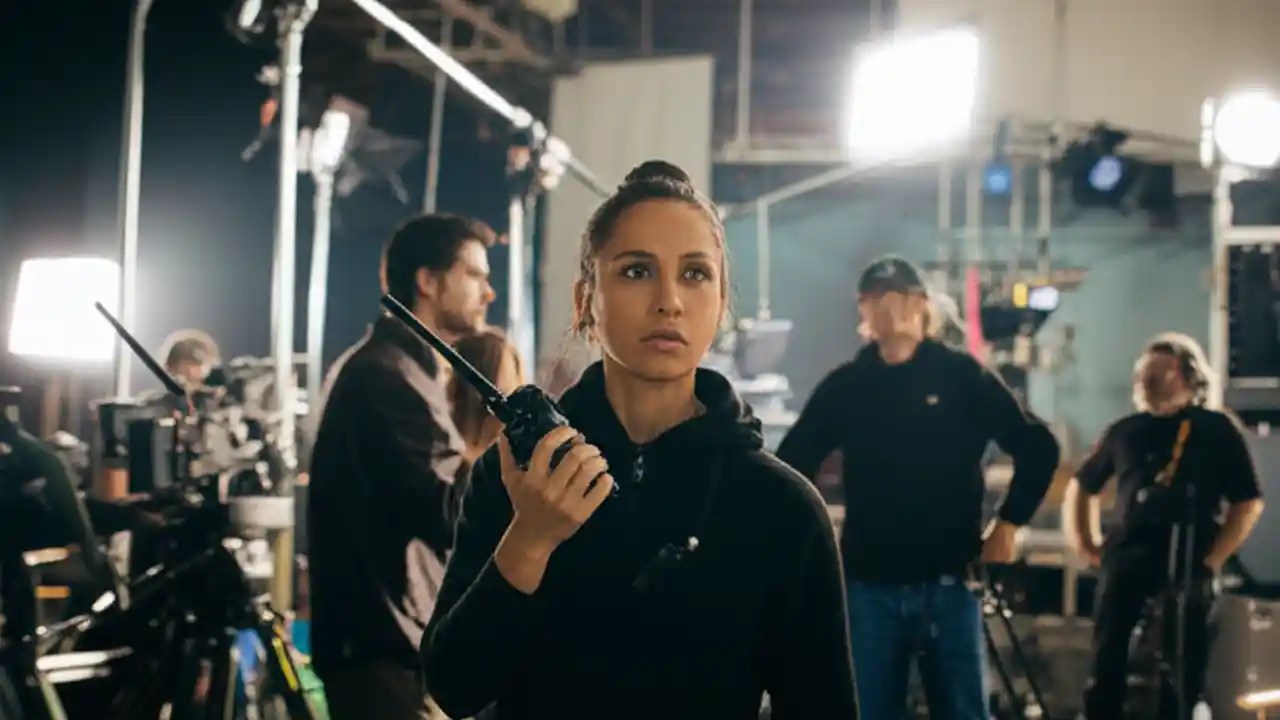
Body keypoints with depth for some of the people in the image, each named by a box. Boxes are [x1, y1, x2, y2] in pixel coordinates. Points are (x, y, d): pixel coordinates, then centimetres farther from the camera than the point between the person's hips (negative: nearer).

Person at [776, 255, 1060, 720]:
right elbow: (791, 464, 12)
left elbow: (1038, 449, 4)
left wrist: (1008, 525, -1)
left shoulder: (962, 376, 0)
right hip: (869, 584, 1)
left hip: (948, 582, -1)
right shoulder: (844, 386, 5)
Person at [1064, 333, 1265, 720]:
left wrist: (1214, 558, -6)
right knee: (1106, 664, 0)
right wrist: (1087, 544, 14)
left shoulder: (1217, 429, 3)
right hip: (1126, 560, 3)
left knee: (1185, 669, 2)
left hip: (1188, 565, -3)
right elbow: (1082, 485, 23)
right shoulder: (1125, 431, 12)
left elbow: (1249, 501, 1)